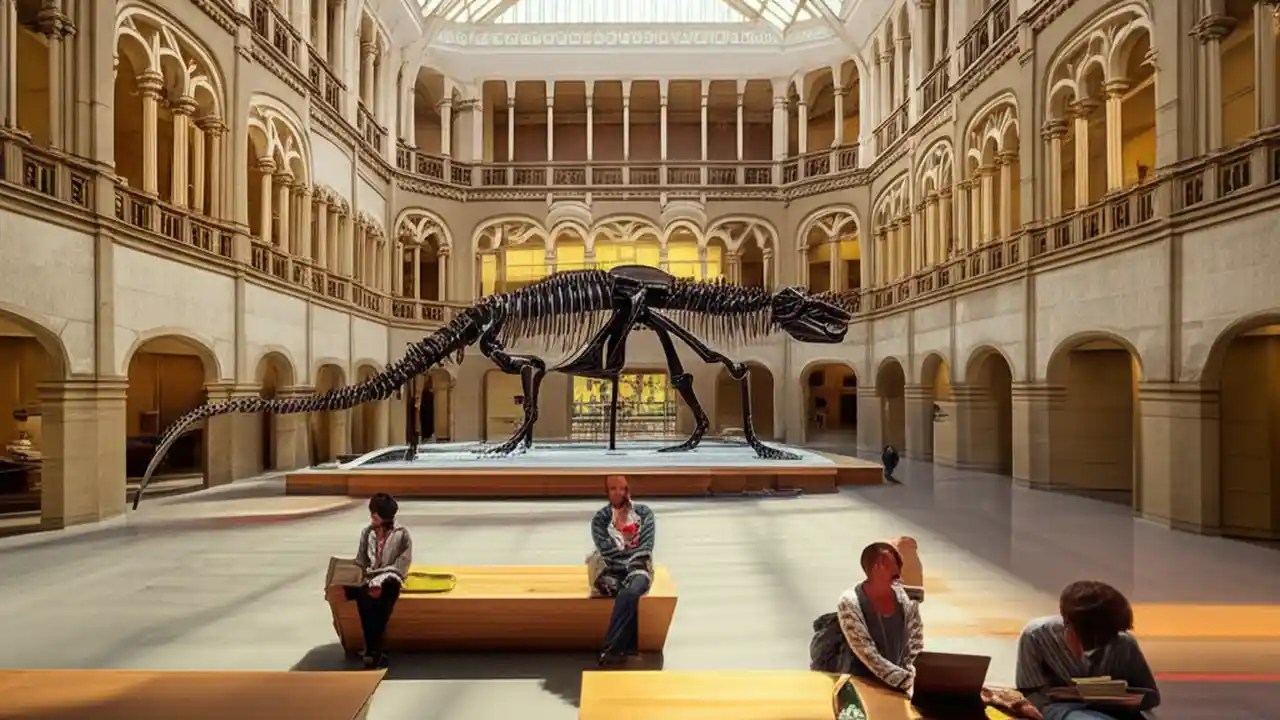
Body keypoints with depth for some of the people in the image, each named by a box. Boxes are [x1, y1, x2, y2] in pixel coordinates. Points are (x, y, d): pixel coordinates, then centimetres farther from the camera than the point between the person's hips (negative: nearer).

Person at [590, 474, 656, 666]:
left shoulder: (644, 513, 4)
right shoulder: (600, 518, 5)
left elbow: (646, 547, -3)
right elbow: (606, 550, -6)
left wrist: (629, 565, -15)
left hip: (638, 568, 0)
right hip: (612, 570, 0)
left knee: (628, 594, -35)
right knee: (629, 596, -34)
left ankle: (611, 649, -33)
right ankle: (629, 647, -27)